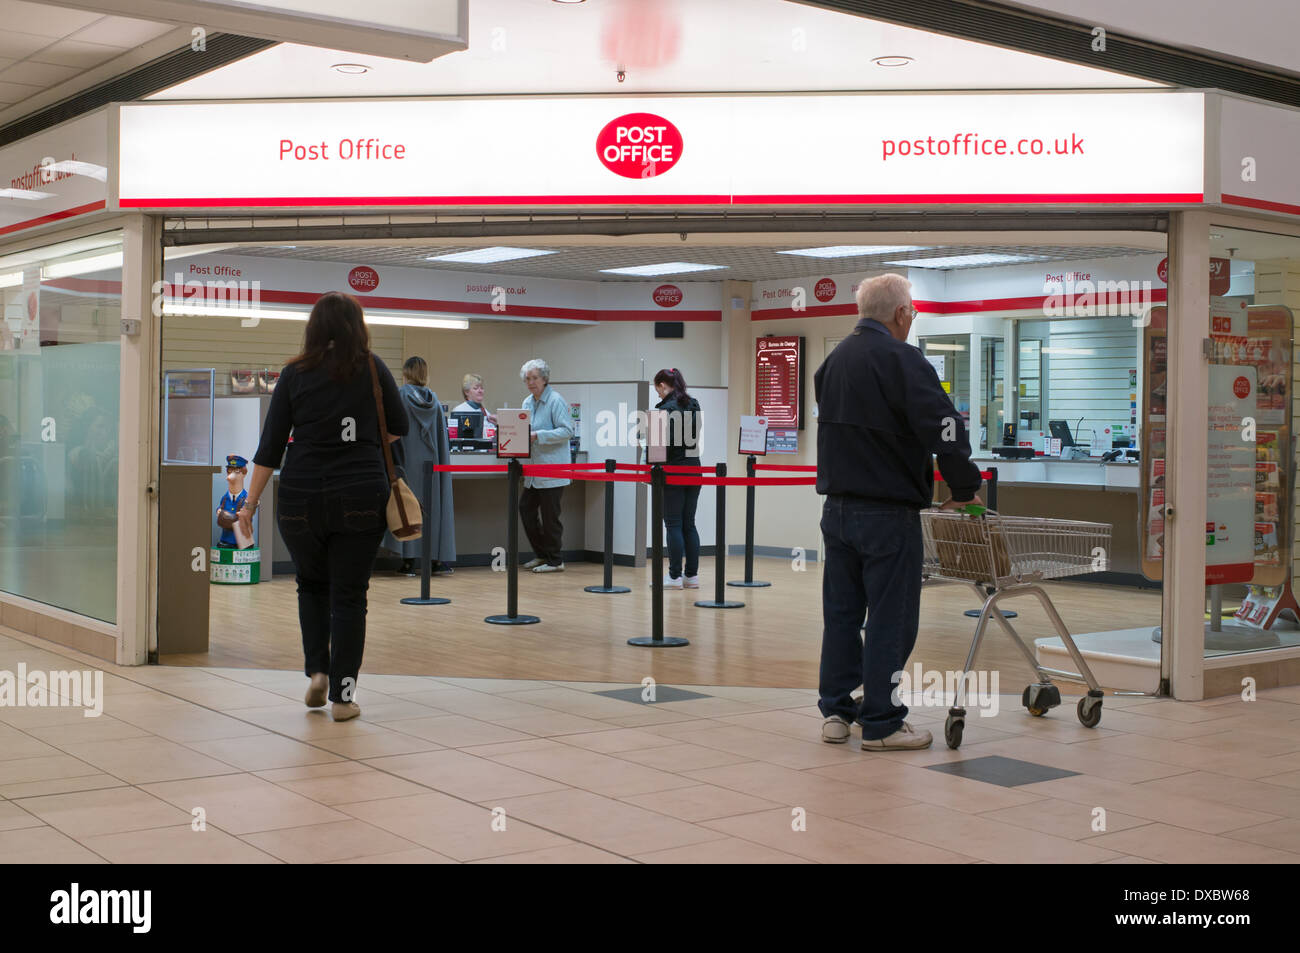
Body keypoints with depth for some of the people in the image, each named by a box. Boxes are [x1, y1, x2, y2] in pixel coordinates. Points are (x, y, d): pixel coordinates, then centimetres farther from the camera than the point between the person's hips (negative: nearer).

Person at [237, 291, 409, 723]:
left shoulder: (294, 374, 2)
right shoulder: (373, 370, 1)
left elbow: (270, 446, 0)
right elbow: (399, 428, 9)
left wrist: (251, 502, 4)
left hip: (301, 500, 1)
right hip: (361, 500, -1)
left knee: (312, 584, 23)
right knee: (349, 594, 6)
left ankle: (317, 670, 12)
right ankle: (342, 696, 6)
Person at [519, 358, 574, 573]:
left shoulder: (556, 401, -10)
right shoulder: (527, 402, 14)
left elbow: (567, 431, -17)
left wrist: (537, 436, -23)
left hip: (553, 470, -8)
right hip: (533, 470, 8)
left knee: (549, 514, -3)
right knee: (526, 507, 9)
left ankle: (554, 561, 8)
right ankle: (541, 554, 23)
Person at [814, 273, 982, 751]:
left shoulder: (834, 359, 12)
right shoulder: (900, 359, -15)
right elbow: (944, 429, -20)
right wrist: (964, 488, -8)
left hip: (837, 508, 8)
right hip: (888, 511, -8)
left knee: (841, 613, 13)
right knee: (890, 618, 0)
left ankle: (836, 712, 18)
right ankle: (881, 723, 5)